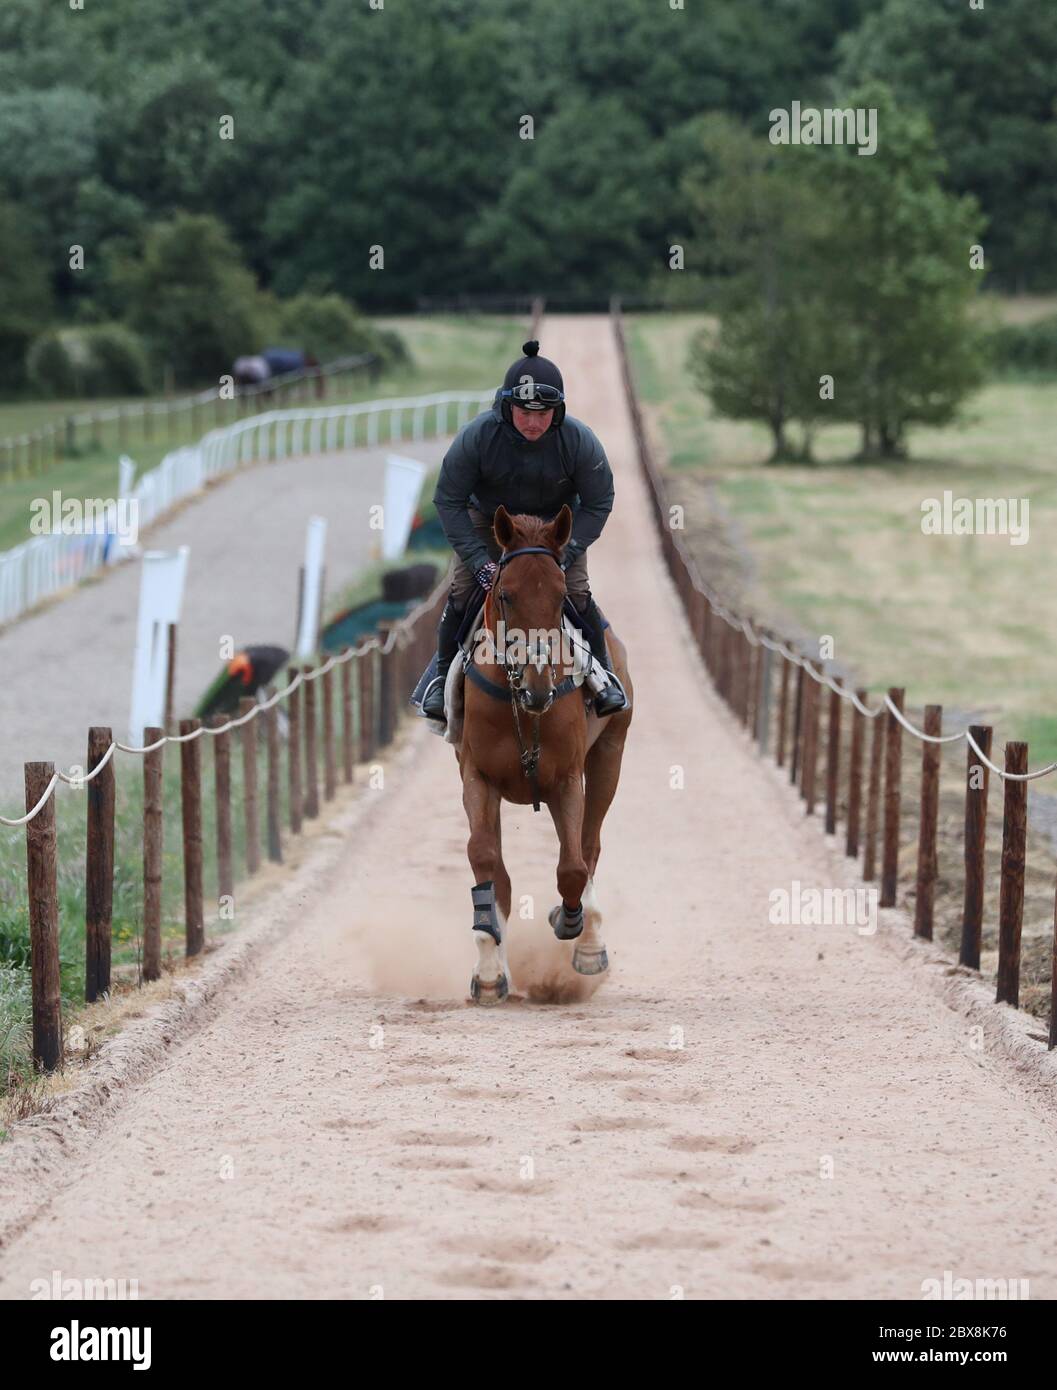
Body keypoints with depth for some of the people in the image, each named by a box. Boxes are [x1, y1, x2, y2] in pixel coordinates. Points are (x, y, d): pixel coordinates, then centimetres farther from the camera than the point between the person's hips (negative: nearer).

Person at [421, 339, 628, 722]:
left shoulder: (579, 441, -29)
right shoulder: (477, 436, -32)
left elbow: (599, 504, -15)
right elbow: (448, 501, -20)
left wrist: (564, 554, -25)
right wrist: (479, 560, -25)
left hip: (556, 522, 0)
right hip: (488, 519, 0)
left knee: (577, 593, -10)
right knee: (462, 591, -9)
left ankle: (602, 672, 13)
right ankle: (444, 673, 14)